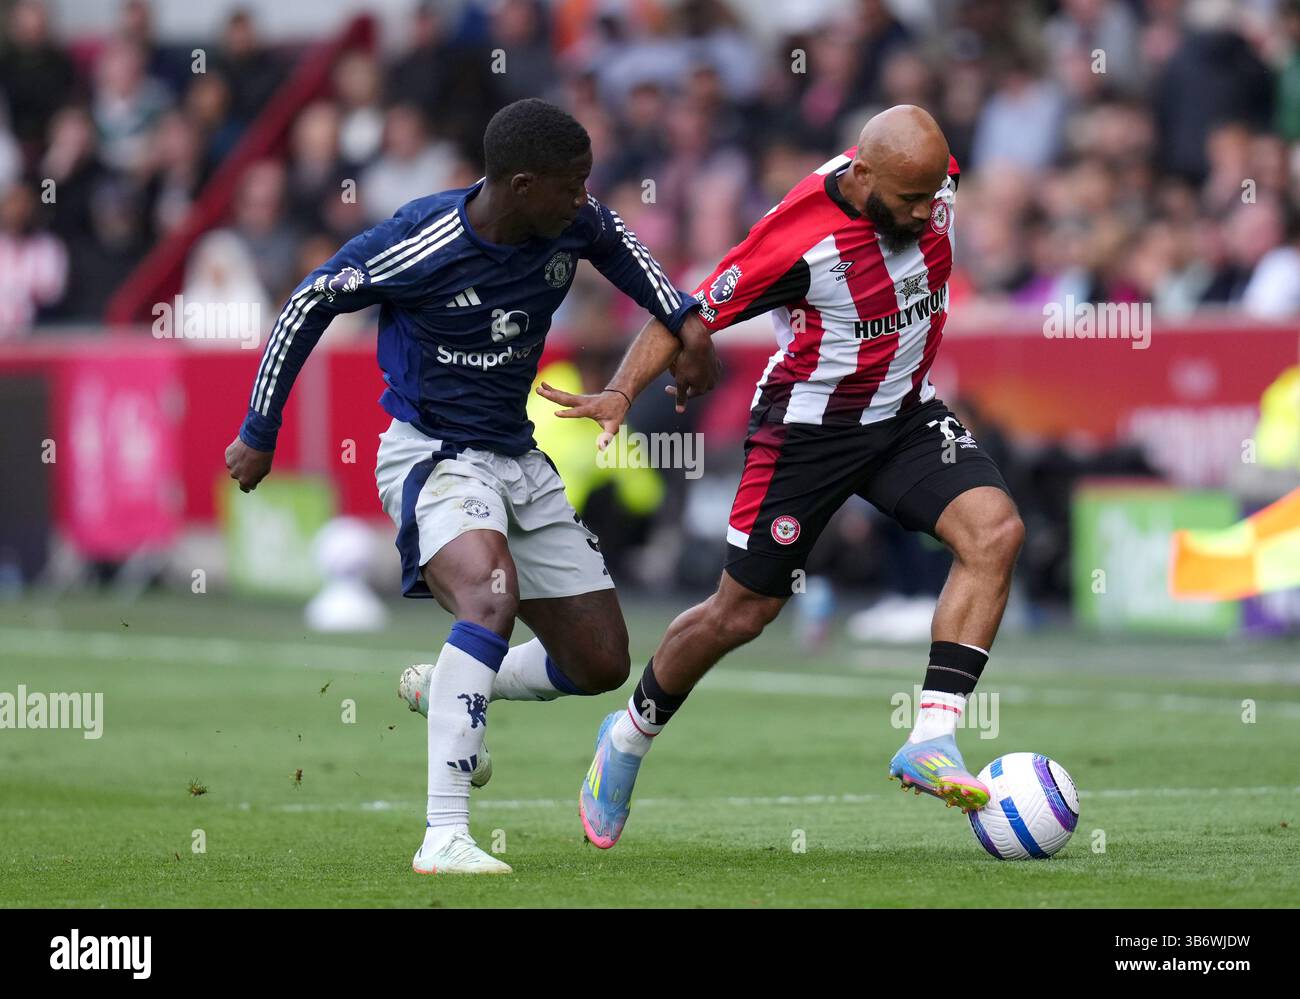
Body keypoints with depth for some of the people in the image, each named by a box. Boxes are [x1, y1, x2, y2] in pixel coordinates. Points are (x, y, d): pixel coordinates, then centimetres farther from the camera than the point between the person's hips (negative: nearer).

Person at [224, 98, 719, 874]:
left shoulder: (574, 224, -7)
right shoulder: (418, 245, -23)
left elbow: (616, 243, 20)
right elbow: (310, 303, -9)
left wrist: (685, 321, 6)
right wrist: (260, 434, -1)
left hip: (518, 460, 7)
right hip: (432, 454, -7)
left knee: (601, 663, 6)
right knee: (494, 591, -36)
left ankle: (443, 693, 34)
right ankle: (444, 838, -40)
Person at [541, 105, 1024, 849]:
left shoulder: (935, 180, -12)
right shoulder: (799, 236, -30)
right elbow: (687, 314, -22)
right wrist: (621, 392, -36)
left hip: (906, 414, 5)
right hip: (808, 428, -5)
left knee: (995, 530, -21)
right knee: (742, 615, 4)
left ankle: (933, 740, -24)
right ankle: (631, 735, 33)